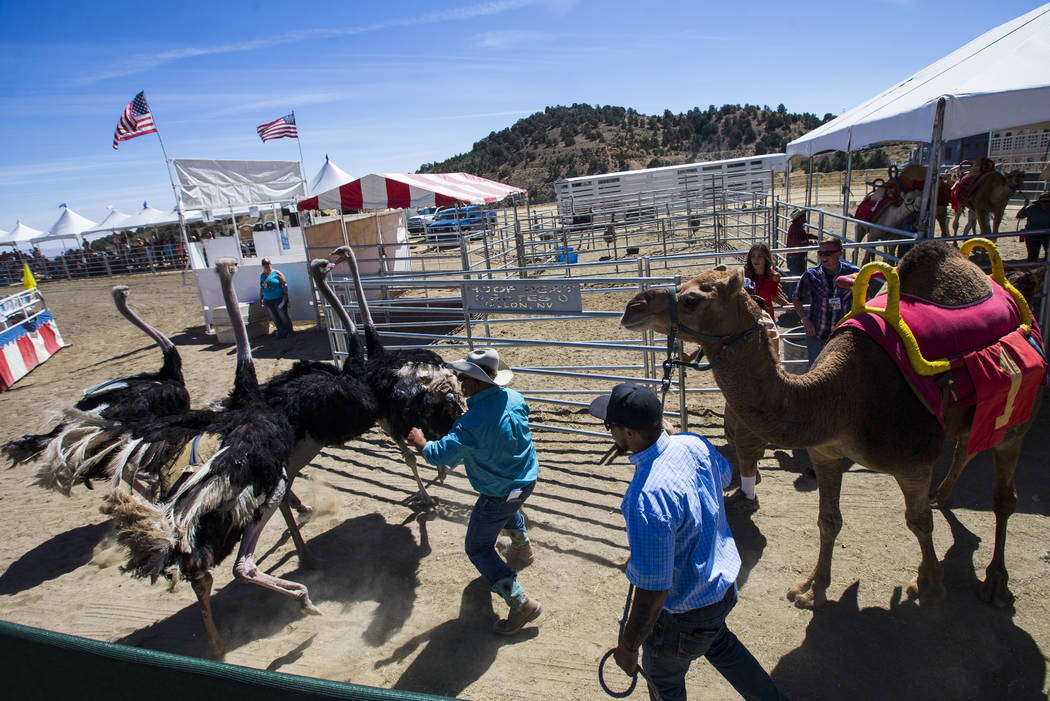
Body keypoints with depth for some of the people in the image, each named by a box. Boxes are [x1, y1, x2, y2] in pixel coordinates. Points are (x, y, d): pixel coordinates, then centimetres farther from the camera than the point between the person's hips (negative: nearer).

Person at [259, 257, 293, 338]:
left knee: (283, 316, 0)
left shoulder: (276, 273, -5)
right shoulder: (261, 275, 11)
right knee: (275, 318, 7)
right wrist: (261, 298, 15)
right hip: (268, 300, 5)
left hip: (279, 299, -5)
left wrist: (285, 295, -15)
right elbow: (261, 287, 18)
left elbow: (284, 284, -9)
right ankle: (281, 332, 17)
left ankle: (289, 331, 19)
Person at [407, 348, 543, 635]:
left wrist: (419, 441, -7)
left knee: (478, 548, 10)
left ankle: (521, 603, 7)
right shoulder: (514, 399, -10)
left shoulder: (471, 423, -32)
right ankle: (523, 546, 58)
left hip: (499, 494, -8)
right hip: (527, 479, 8)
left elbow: (440, 455, -28)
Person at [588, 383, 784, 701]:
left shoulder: (646, 499, -40)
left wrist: (627, 647, -16)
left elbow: (652, 593, -32)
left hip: (685, 615, -7)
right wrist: (672, 434, 11)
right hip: (724, 582, 7)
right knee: (717, 642, 38)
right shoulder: (695, 444, -17)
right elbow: (724, 475, 9)